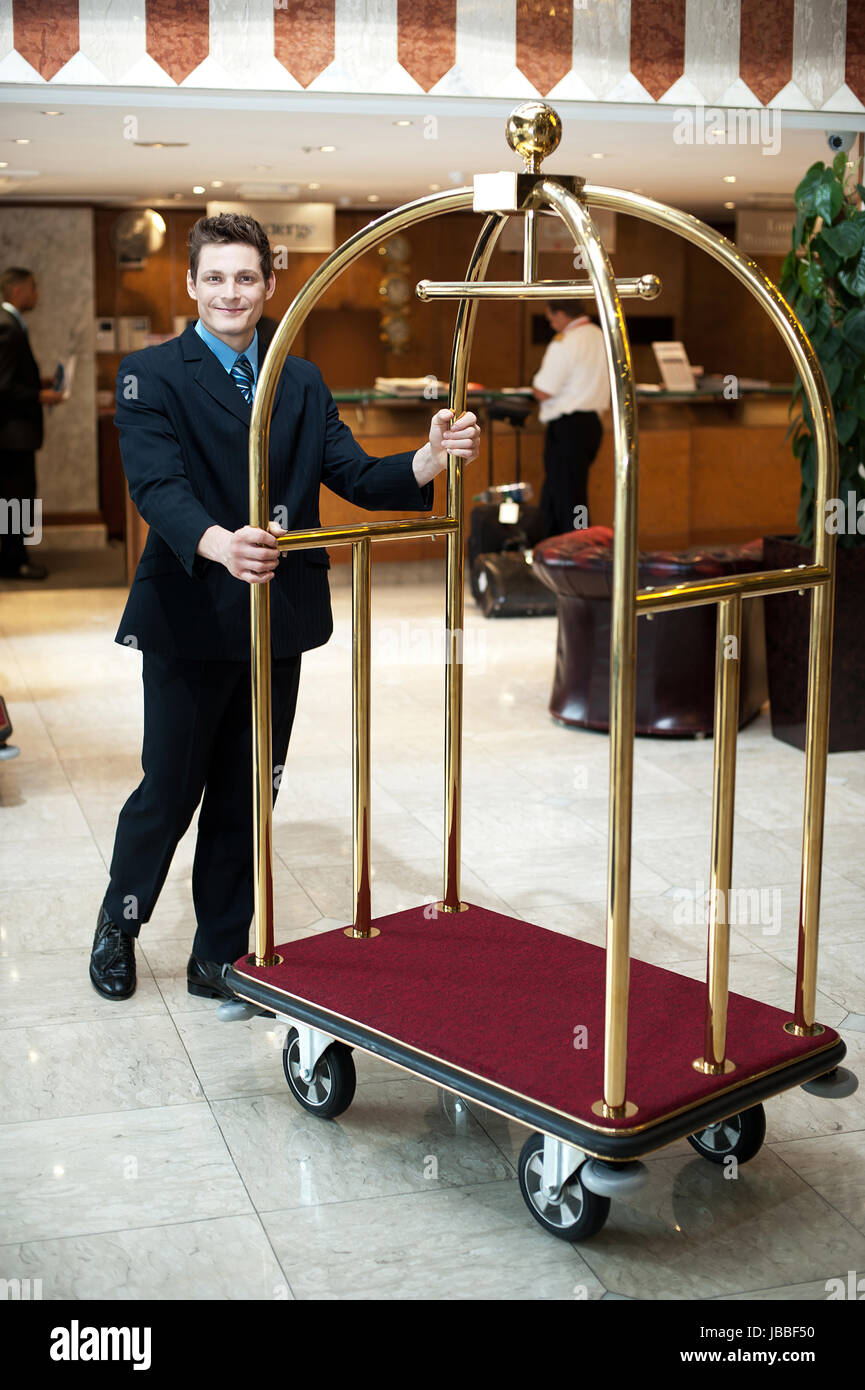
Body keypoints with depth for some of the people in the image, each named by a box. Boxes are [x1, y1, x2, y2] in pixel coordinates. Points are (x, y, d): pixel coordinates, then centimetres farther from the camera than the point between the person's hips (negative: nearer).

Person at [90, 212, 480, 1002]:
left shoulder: (304, 383, 11)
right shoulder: (151, 375, -4)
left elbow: (356, 476, 3)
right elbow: (156, 485, -19)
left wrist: (433, 457, -17)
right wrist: (218, 543, -39)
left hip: (279, 616, 4)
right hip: (191, 618, -4)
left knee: (246, 794, 11)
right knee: (171, 788, 6)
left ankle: (221, 954, 25)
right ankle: (118, 926, 32)